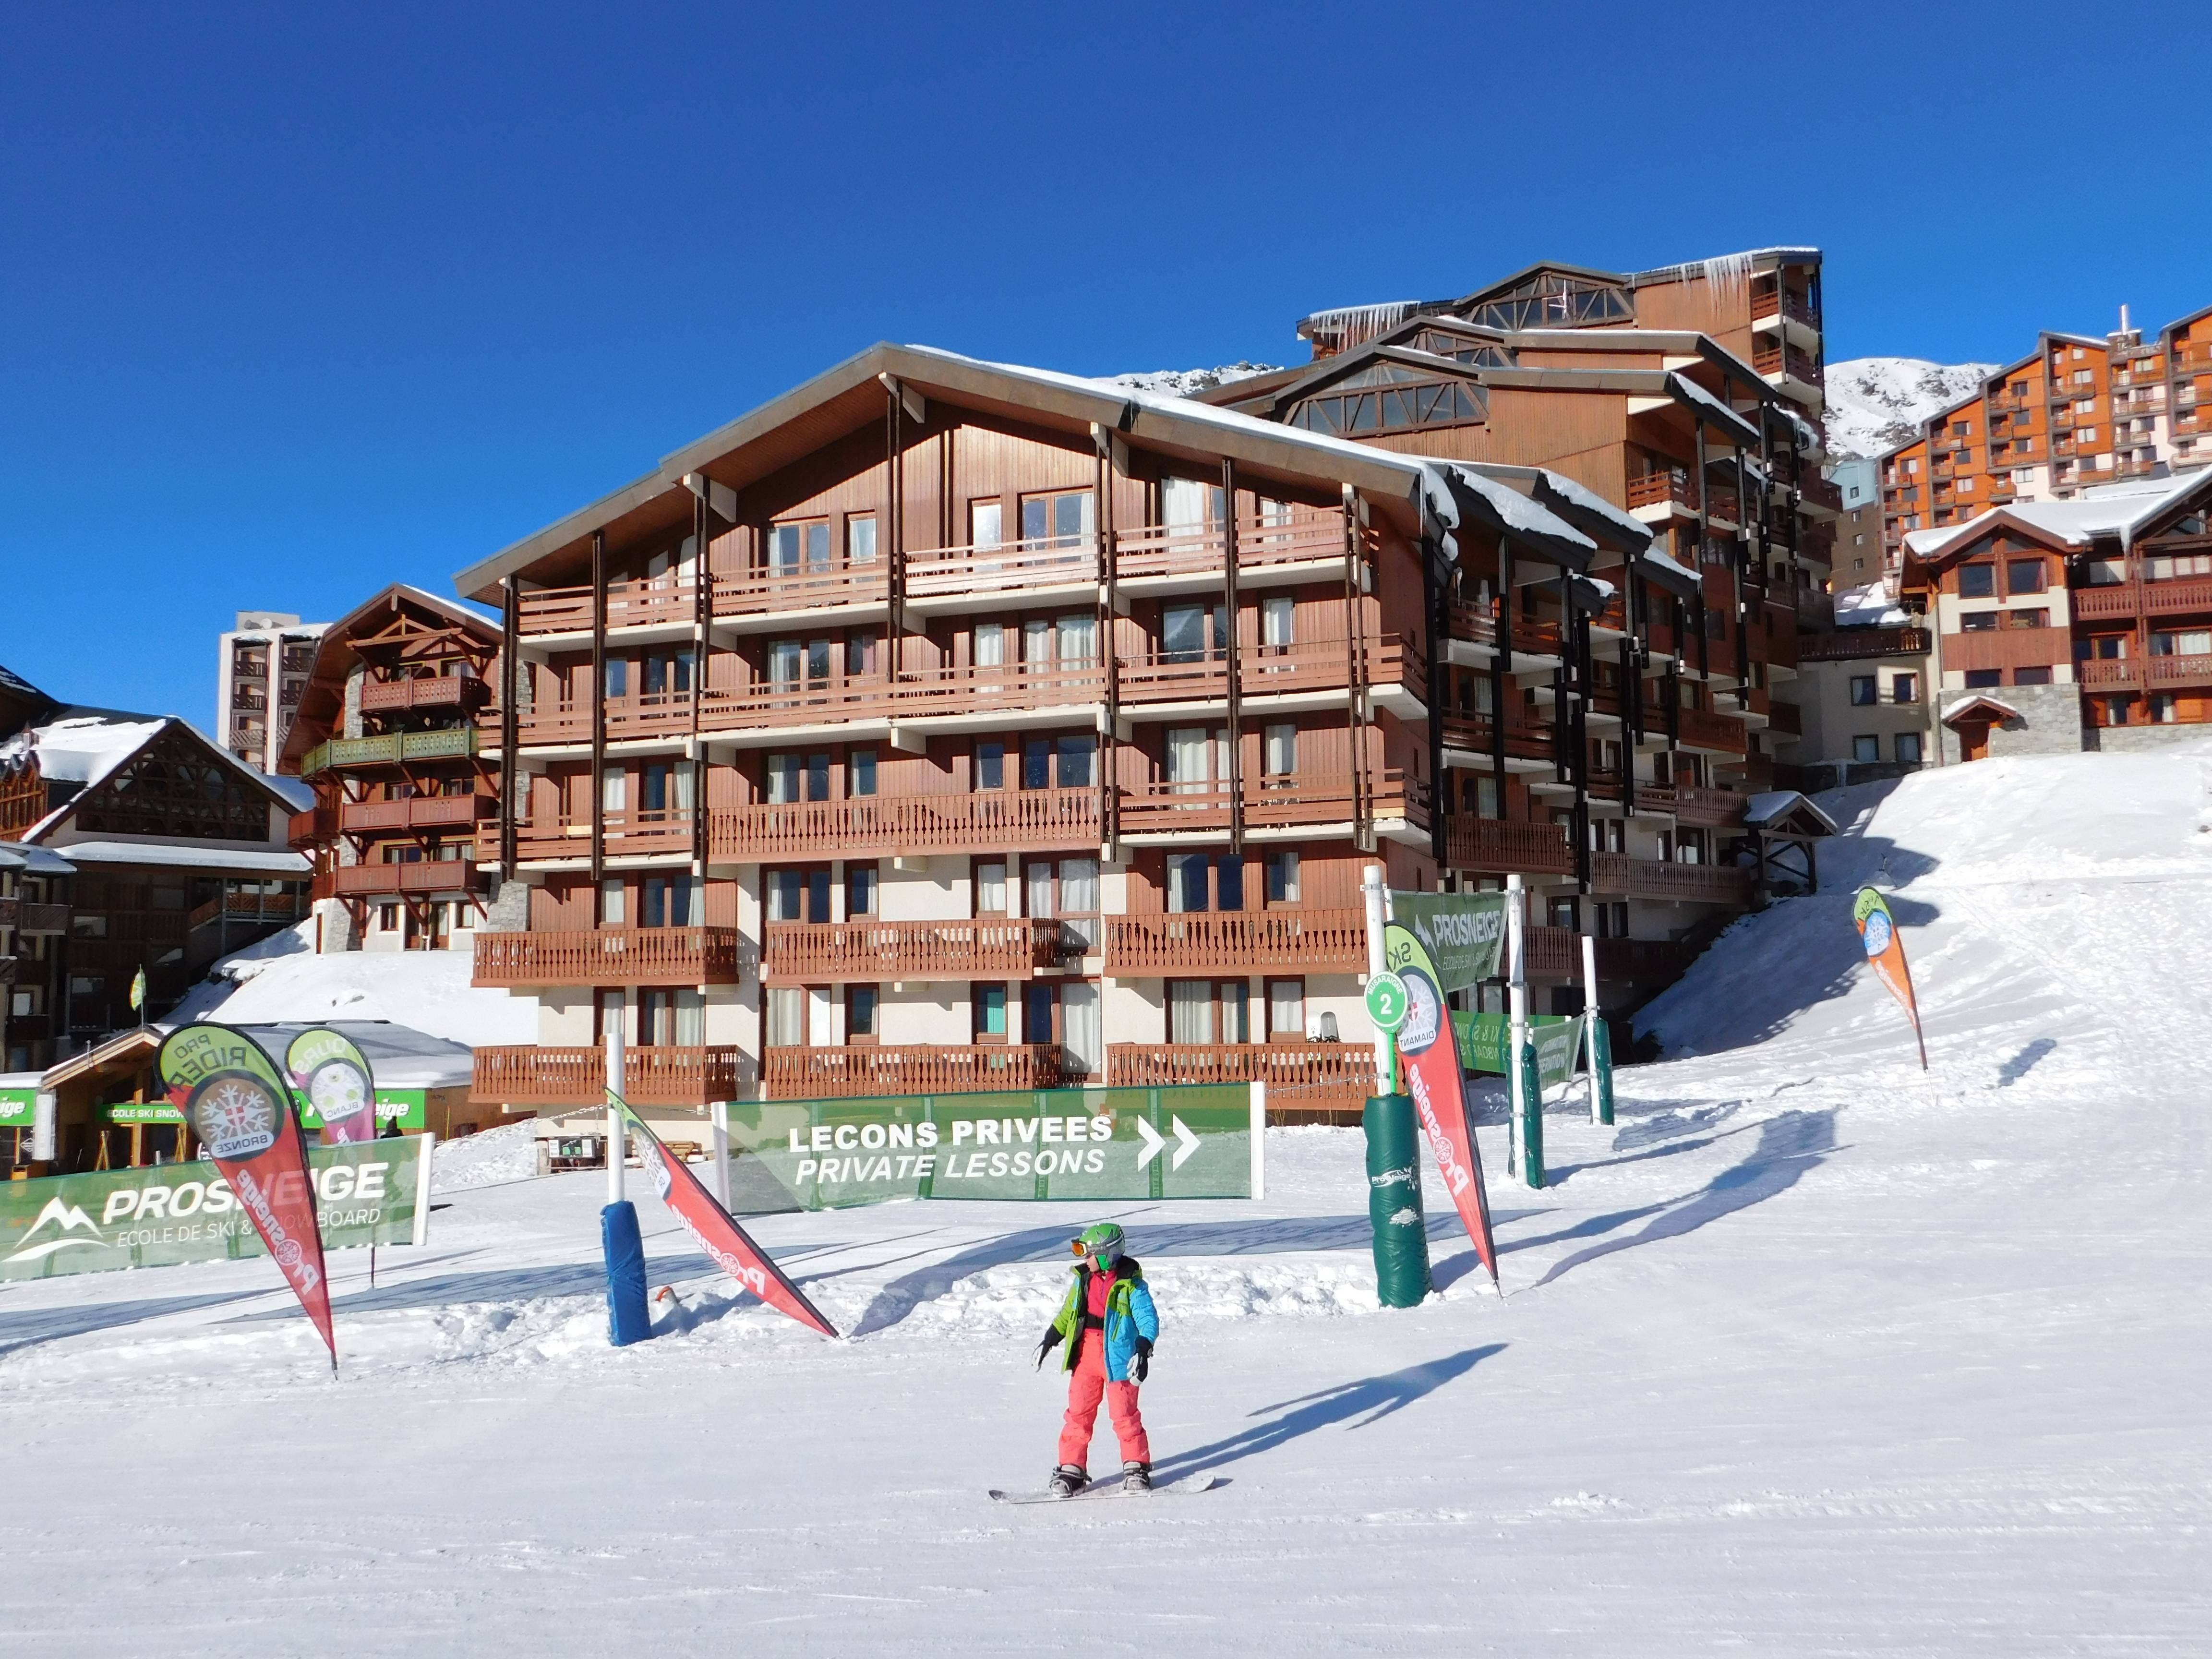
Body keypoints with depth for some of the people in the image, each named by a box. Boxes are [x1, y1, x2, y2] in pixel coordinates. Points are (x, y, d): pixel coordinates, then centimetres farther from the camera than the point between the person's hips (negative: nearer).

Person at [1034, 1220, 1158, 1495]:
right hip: (1086, 1355, 5)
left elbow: (1148, 1319, -13)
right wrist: (1049, 1340, 20)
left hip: (1118, 1356, -5)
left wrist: (1143, 1351, -24)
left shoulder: (1130, 1283, -10)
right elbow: (1068, 1312, 21)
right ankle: (1071, 1469, 12)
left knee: (1124, 1413, -2)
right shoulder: (1084, 1278, 8)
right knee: (1079, 1413, 5)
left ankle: (1136, 1467, 12)